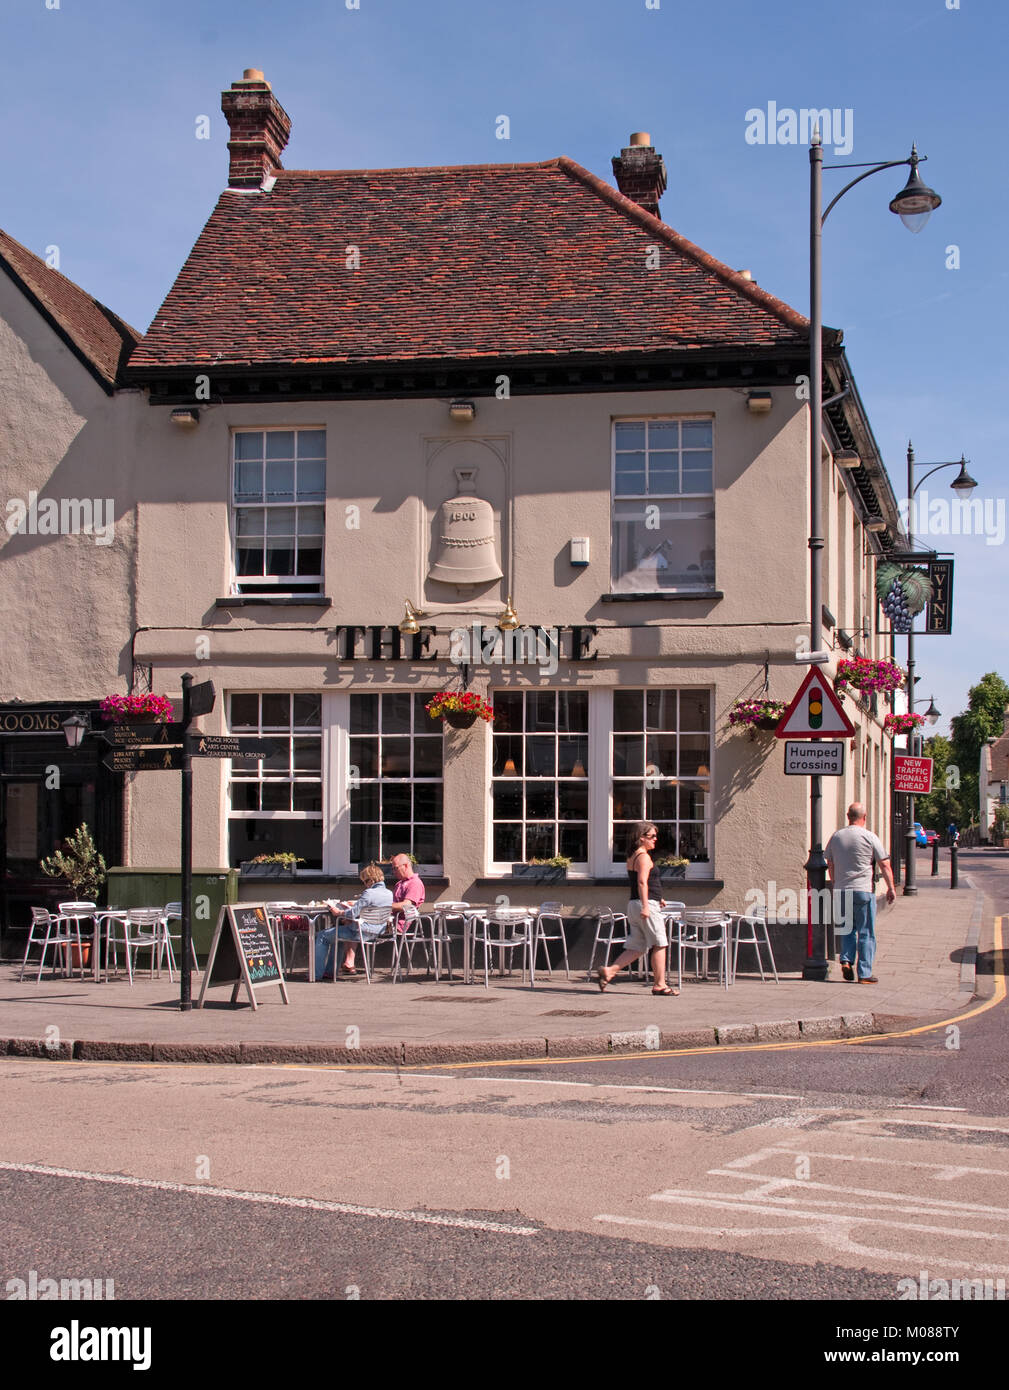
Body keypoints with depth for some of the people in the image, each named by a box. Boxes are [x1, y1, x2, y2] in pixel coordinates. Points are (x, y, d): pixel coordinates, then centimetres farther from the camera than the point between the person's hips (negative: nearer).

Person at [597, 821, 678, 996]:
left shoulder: (632, 857, 17)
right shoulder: (644, 856, -12)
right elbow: (642, 882, -23)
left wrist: (656, 898, 32)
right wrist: (645, 905, -30)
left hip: (634, 905, 9)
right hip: (648, 905, -9)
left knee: (636, 948, 9)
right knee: (659, 945, 1)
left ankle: (608, 972, -3)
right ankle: (660, 984, 4)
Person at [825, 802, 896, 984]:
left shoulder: (836, 837, 6)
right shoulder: (870, 837, -6)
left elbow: (830, 865, 15)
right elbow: (885, 865, -5)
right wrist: (891, 888, 4)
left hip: (841, 891, 4)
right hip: (863, 890, -4)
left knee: (847, 929, 20)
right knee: (866, 933, 2)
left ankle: (846, 960, 2)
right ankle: (864, 974, 2)